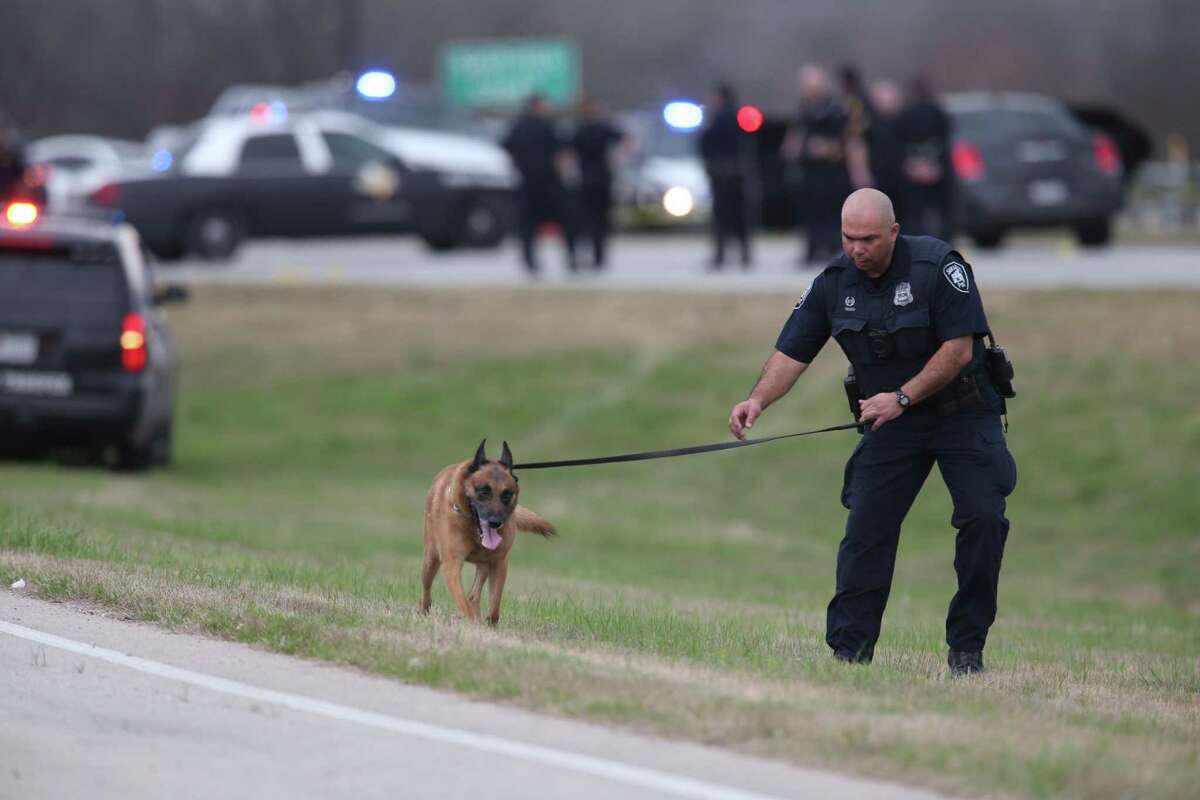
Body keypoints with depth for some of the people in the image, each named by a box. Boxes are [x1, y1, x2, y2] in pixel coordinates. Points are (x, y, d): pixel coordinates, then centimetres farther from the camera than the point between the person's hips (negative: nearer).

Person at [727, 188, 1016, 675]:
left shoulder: (937, 266, -18)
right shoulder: (833, 283, -5)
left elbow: (959, 348, -19)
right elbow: (792, 352, -5)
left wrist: (902, 397, -24)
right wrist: (758, 400, -24)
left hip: (962, 412, -3)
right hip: (891, 420, 3)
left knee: (983, 517, -14)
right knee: (866, 526, -9)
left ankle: (966, 646, -2)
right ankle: (849, 648, -6)